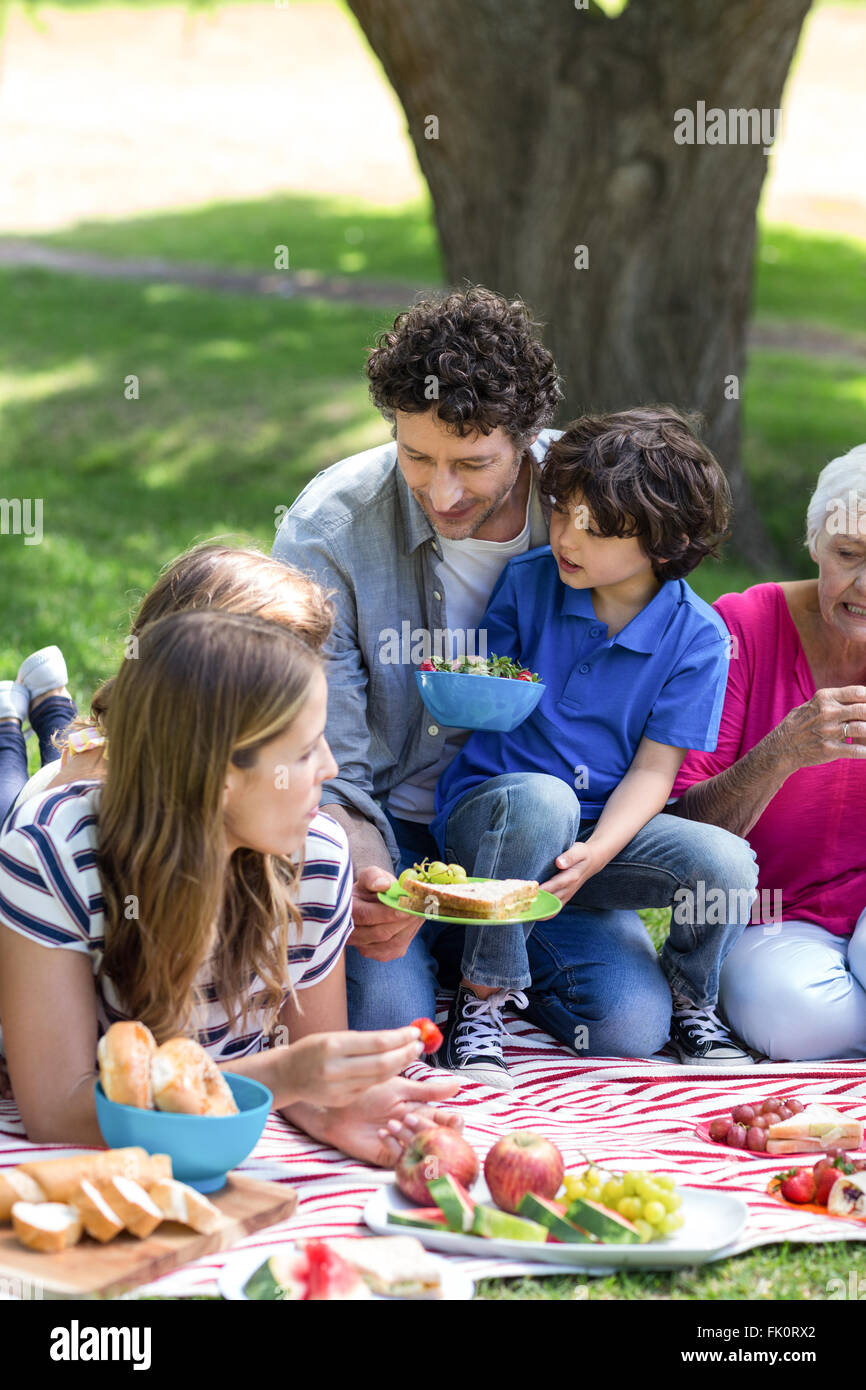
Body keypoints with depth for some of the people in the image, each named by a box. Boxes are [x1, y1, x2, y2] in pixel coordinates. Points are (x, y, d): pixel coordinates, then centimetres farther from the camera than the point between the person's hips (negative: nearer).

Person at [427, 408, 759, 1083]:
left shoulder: (697, 635, -6)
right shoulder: (527, 580, -4)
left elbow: (653, 768, -7)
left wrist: (595, 854, -23)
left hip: (606, 831, 1)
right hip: (484, 817, -1)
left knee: (727, 864, -26)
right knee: (539, 798, -37)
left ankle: (691, 1002, 8)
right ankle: (482, 996, -18)